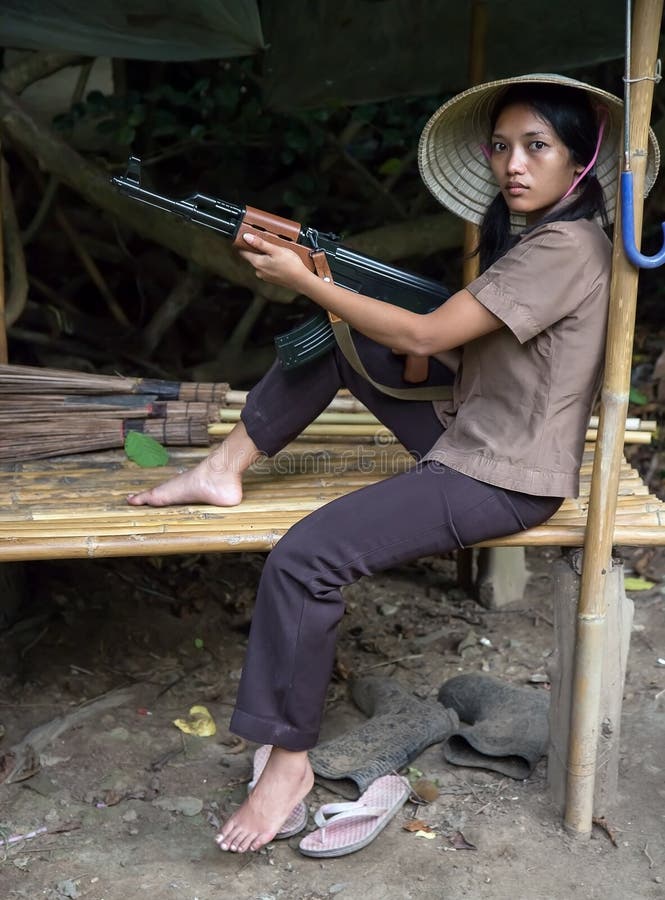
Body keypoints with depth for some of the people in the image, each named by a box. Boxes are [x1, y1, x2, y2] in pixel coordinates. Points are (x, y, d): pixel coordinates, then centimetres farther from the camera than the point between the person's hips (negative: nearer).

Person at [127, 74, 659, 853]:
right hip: (467, 431, 10)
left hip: (503, 480, -10)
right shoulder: (526, 235, 12)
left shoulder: (567, 248, -20)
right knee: (335, 334, 6)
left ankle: (289, 758, -7)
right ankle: (225, 469, 6)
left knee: (305, 557, -21)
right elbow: (450, 340, 8)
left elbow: (424, 335, -22)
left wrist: (305, 280, -15)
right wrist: (327, 288, -5)